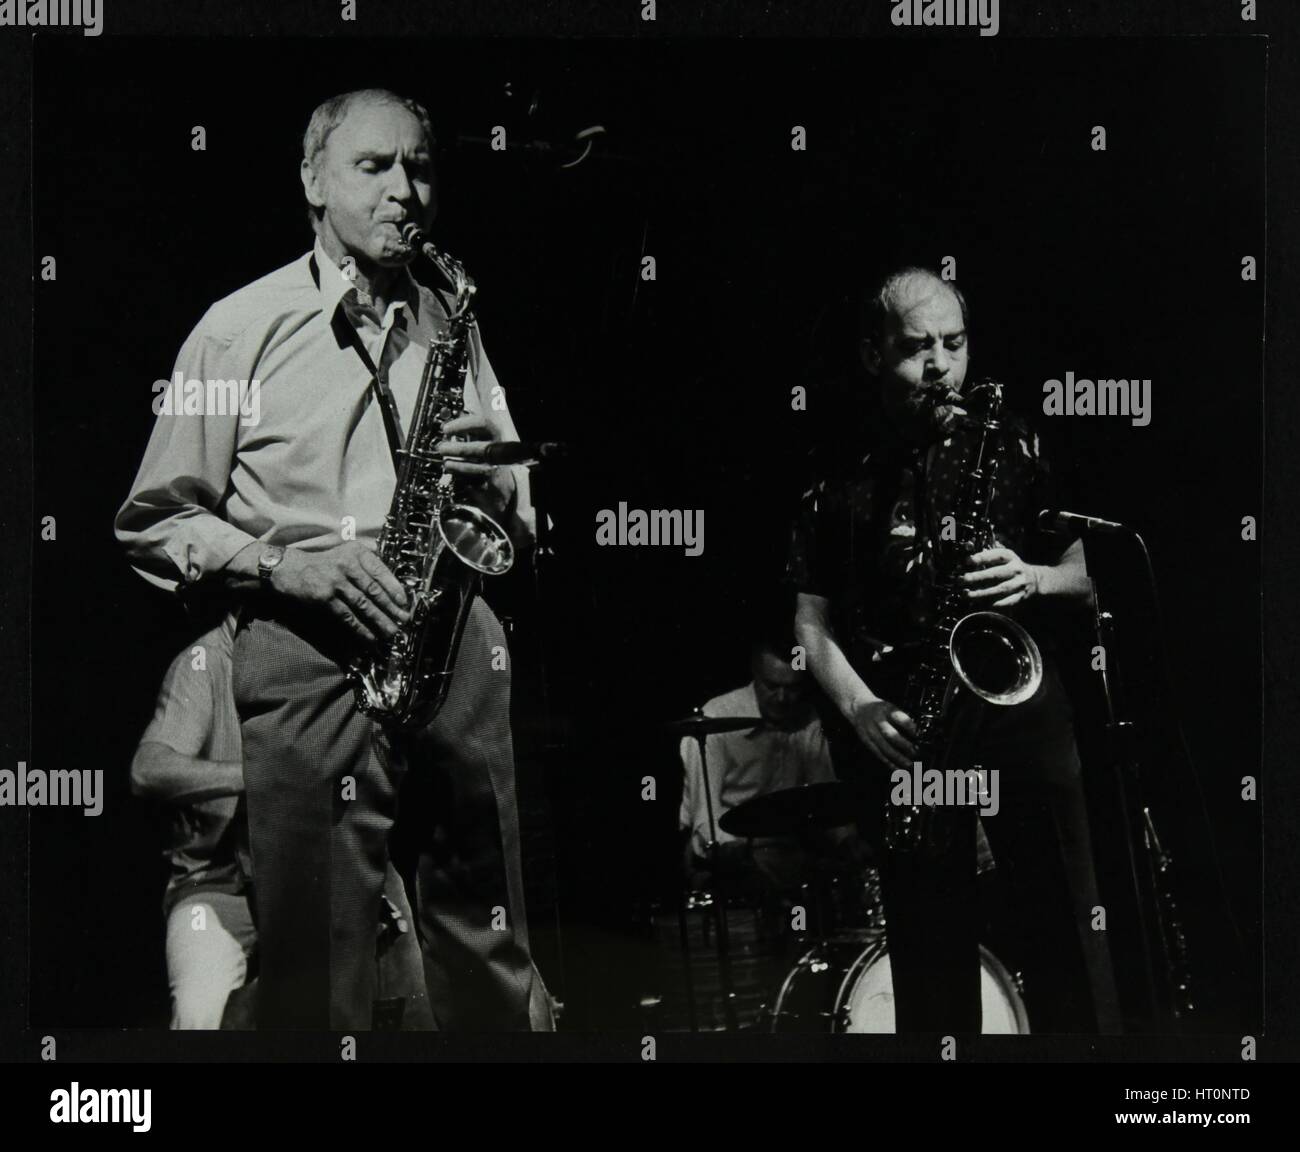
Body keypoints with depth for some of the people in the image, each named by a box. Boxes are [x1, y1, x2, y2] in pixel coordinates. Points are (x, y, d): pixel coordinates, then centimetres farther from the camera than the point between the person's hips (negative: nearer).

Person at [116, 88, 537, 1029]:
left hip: (459, 643, 4)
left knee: (490, 956, 5)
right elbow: (154, 524, 4)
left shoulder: (454, 328, 18)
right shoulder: (241, 328, 5)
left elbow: (525, 527, 22)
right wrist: (283, 564, -12)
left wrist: (494, 486, -1)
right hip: (308, 656, -4)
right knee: (323, 961, -6)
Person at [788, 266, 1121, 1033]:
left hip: (1022, 707, 0)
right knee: (932, 955, 4)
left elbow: (1083, 577, 13)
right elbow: (813, 621, 8)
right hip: (908, 733, 1)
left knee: (1065, 939, -6)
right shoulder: (842, 479, 9)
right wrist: (859, 706, -8)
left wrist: (1035, 579, -9)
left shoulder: (1014, 448, 10)